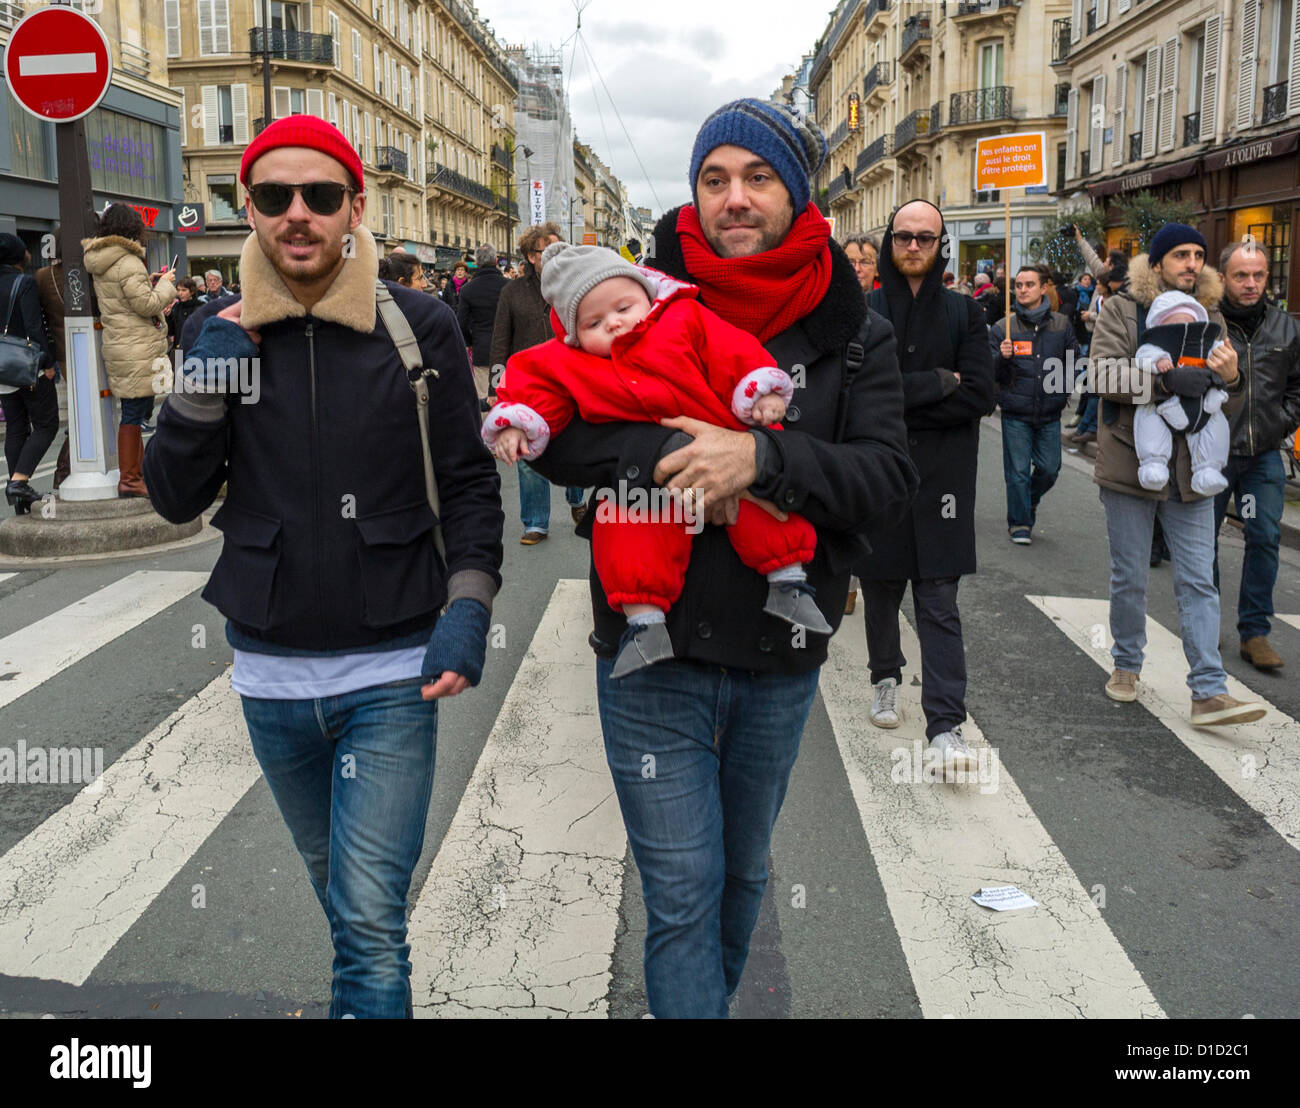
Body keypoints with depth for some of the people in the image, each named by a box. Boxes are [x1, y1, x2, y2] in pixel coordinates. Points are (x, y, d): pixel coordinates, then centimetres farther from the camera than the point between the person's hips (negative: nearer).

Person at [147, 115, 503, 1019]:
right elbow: (176, 498, 1)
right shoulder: (222, 332, 2)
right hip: (269, 673, 4)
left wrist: (467, 610, -13)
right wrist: (205, 383, -12)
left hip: (392, 673, -3)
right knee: (338, 888, 22)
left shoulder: (421, 326, -5)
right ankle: (368, 990, 45)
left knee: (371, 917, -6)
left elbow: (471, 484, -2)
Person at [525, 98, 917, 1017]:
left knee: (745, 872, 23)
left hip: (781, 658, 3)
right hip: (654, 644, -2)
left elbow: (890, 477, -12)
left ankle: (710, 995, 47)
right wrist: (667, 454, -25)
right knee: (682, 894, 2)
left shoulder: (852, 333, 0)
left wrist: (762, 457, -28)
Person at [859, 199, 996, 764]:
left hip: (942, 477, -1)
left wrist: (898, 396, -11)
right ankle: (886, 677, 37)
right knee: (880, 587, 13)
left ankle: (945, 724, -5)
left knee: (940, 603, -4)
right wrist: (936, 383, -12)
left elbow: (978, 395, -6)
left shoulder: (964, 313, 5)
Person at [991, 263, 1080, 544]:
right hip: (1016, 415, -2)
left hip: (1050, 414, 2)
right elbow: (989, 372, -3)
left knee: (1049, 469, 5)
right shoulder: (1003, 327, -2)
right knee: (1018, 471, -1)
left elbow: (1073, 361, 17)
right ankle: (1019, 523, 14)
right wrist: (1002, 357, -22)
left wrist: (1065, 391, 11)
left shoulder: (1061, 325, 4)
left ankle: (1031, 501, 36)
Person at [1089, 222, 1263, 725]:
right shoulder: (1121, 310, -2)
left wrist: (1231, 379, -15)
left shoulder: (1210, 317, 11)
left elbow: (1228, 405, 9)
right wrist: (1167, 379, -30)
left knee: (1198, 581, 0)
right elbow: (1105, 376, -18)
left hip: (1191, 469, 3)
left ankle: (1209, 692, 1)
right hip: (1130, 463, -3)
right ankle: (1126, 665, 29)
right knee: (1129, 579, 9)